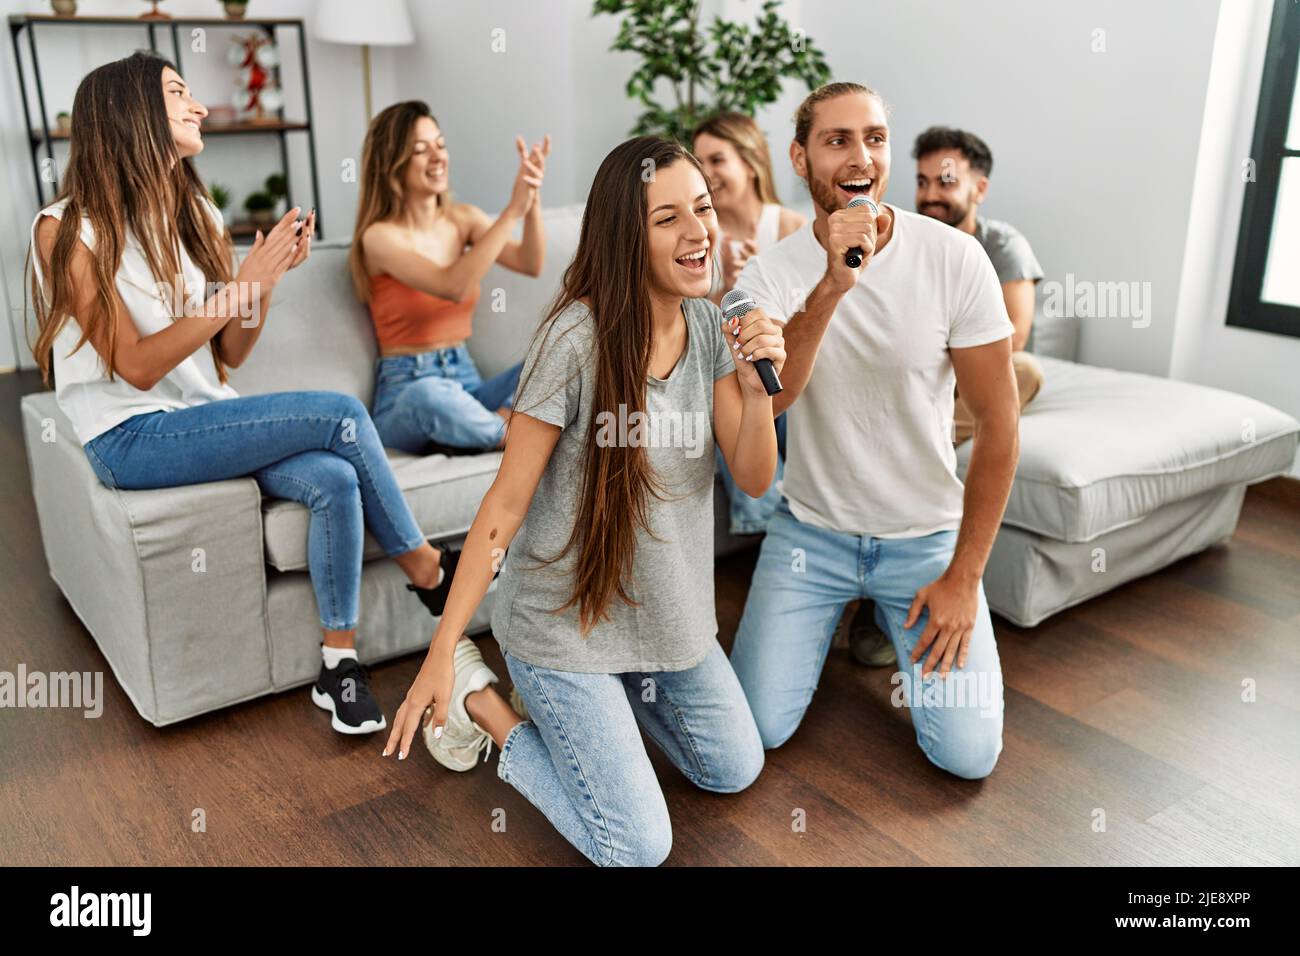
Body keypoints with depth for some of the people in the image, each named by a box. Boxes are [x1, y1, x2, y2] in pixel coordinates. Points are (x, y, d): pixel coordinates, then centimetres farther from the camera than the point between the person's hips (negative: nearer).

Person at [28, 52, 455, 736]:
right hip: (131, 441, -6)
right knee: (342, 415, -22)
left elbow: (230, 355, 9)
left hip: (207, 418, 6)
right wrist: (239, 285, -19)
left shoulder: (195, 214, 10)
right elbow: (137, 367, -16)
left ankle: (339, 664, -12)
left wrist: (269, 277, -7)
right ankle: (430, 574, -3)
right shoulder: (69, 229, -9)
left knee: (334, 480, -24)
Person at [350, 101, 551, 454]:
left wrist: (532, 200, -24)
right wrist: (512, 211, -28)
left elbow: (530, 264, -8)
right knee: (430, 395, -42)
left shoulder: (463, 218, 8)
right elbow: (453, 287, -26)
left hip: (467, 382, 5)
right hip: (406, 394, -5)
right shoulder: (380, 236, -10)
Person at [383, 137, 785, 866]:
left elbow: (754, 479, -4)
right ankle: (476, 699, 12)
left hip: (669, 610, 7)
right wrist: (440, 654, -20)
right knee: (639, 848, -2)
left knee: (736, 772, 20)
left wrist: (756, 387, -24)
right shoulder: (578, 338, -24)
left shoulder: (709, 325, -4)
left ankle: (621, 688, 34)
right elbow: (507, 502, -20)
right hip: (566, 617, -6)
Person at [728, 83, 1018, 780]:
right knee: (756, 729, -5)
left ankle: (898, 628, 23)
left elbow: (997, 421, -10)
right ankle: (832, 616, 24)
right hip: (811, 530, 1)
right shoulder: (770, 274, -10)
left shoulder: (955, 259, -13)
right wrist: (830, 286, -40)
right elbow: (762, 401, -27)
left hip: (926, 536, 0)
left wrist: (963, 578, -9)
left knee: (968, 754, -6)